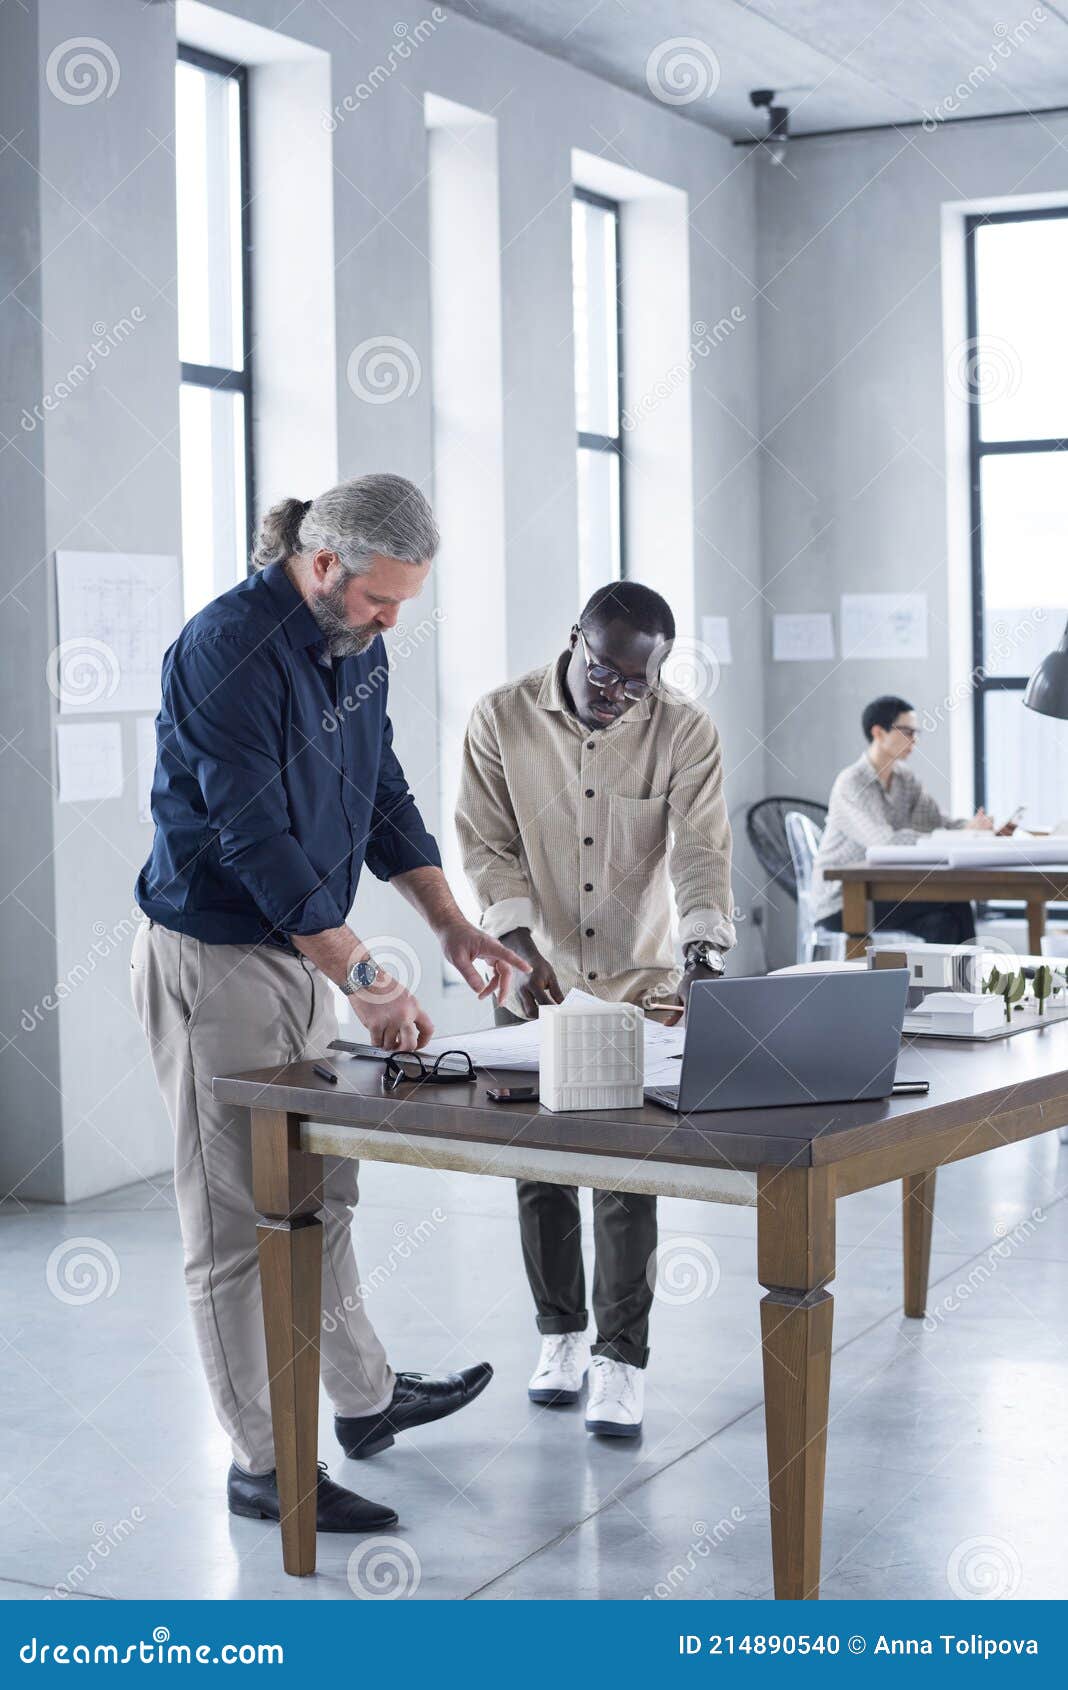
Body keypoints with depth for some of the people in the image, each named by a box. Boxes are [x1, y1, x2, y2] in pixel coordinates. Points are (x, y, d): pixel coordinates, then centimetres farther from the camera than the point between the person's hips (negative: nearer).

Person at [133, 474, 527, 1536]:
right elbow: (256, 840, -24)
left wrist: (450, 924, 3)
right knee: (237, 1222, -1)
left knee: (321, 1192, 19)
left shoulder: (358, 647, 7)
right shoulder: (226, 650, -21)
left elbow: (381, 800, 14)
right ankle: (261, 1466, 9)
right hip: (213, 962, -8)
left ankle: (365, 1398, 34)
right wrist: (364, 979, -24)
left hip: (302, 953, 9)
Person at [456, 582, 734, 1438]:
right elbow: (488, 845, -4)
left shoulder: (686, 732, -10)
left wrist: (704, 952, -32)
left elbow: (702, 852, -16)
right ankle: (560, 1334, 25)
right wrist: (520, 943, -17)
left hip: (640, 982, -1)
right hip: (535, 982, 1)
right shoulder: (502, 718, -8)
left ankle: (621, 1360, 6)